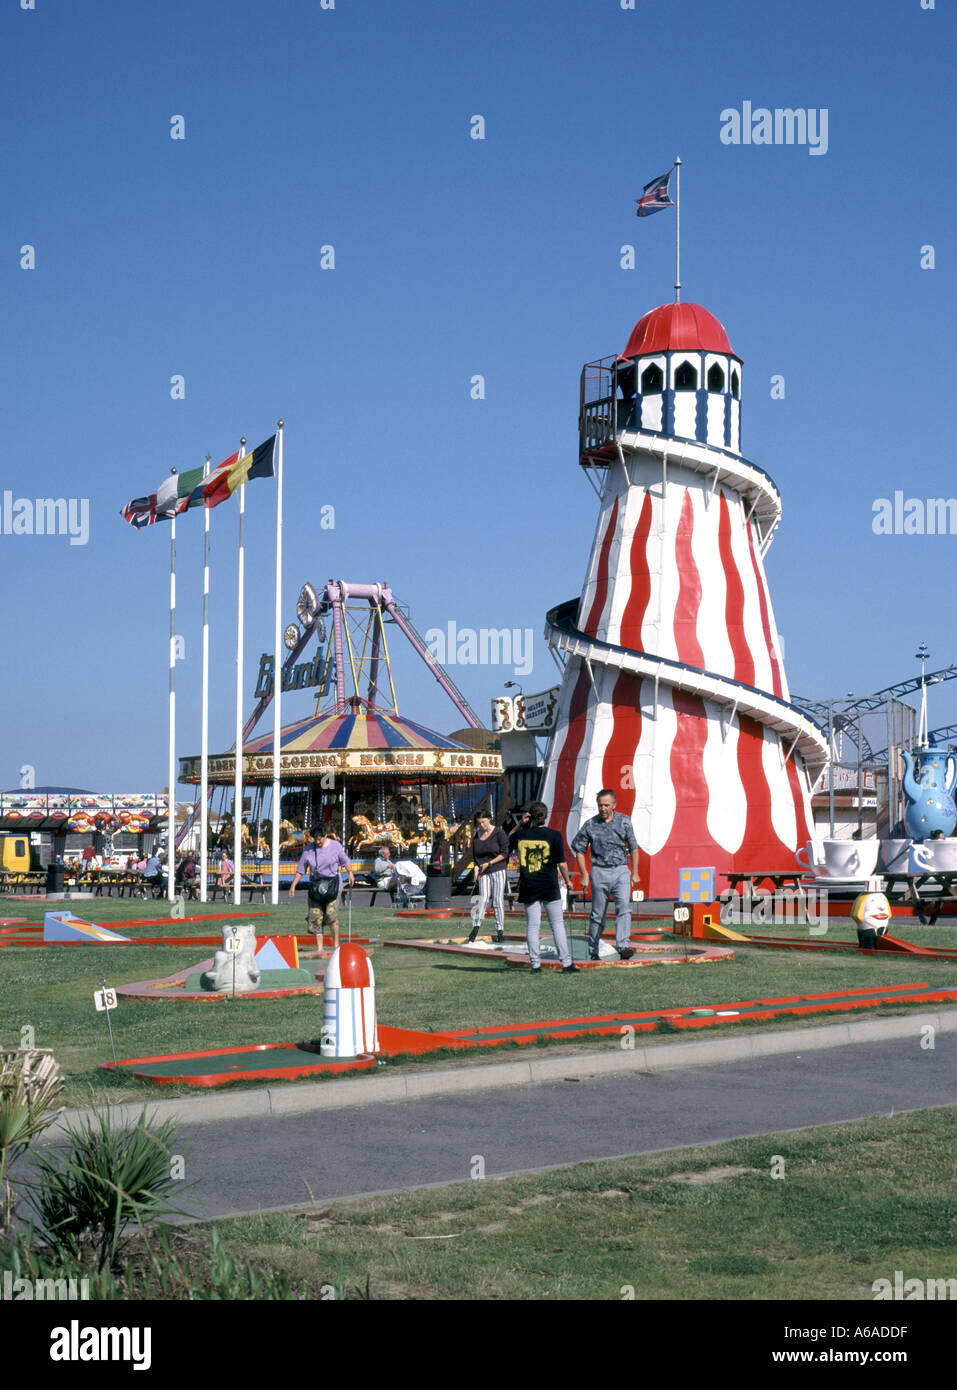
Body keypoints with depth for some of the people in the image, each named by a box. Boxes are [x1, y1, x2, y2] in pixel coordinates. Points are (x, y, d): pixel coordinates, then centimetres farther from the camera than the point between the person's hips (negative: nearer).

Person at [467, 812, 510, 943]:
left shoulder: (499, 832, -5)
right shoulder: (476, 836, 10)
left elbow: (504, 853, -7)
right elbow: (475, 855, 17)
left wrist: (489, 863, -12)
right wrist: (476, 868, 0)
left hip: (498, 870, -3)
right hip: (483, 872, 3)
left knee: (498, 901, -5)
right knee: (483, 898, -13)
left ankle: (500, 931, -1)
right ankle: (475, 927, -16)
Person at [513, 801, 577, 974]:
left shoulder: (522, 834, -2)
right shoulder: (554, 835, -9)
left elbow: (515, 843, 24)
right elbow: (561, 863, -8)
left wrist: (522, 825, 9)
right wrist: (567, 880, 8)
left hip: (528, 886, 2)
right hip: (549, 885, -2)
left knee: (532, 925, 6)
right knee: (557, 924, 5)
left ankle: (535, 965, 5)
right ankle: (566, 964, 5)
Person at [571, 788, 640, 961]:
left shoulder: (624, 821, 3)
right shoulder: (590, 825, 0)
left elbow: (633, 848, 11)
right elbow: (579, 850, 7)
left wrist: (635, 873, 8)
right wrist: (584, 875, 1)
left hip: (621, 870, 0)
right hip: (600, 871, 0)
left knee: (624, 906, -19)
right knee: (597, 914, 5)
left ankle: (623, 946, -26)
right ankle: (593, 951, 15)